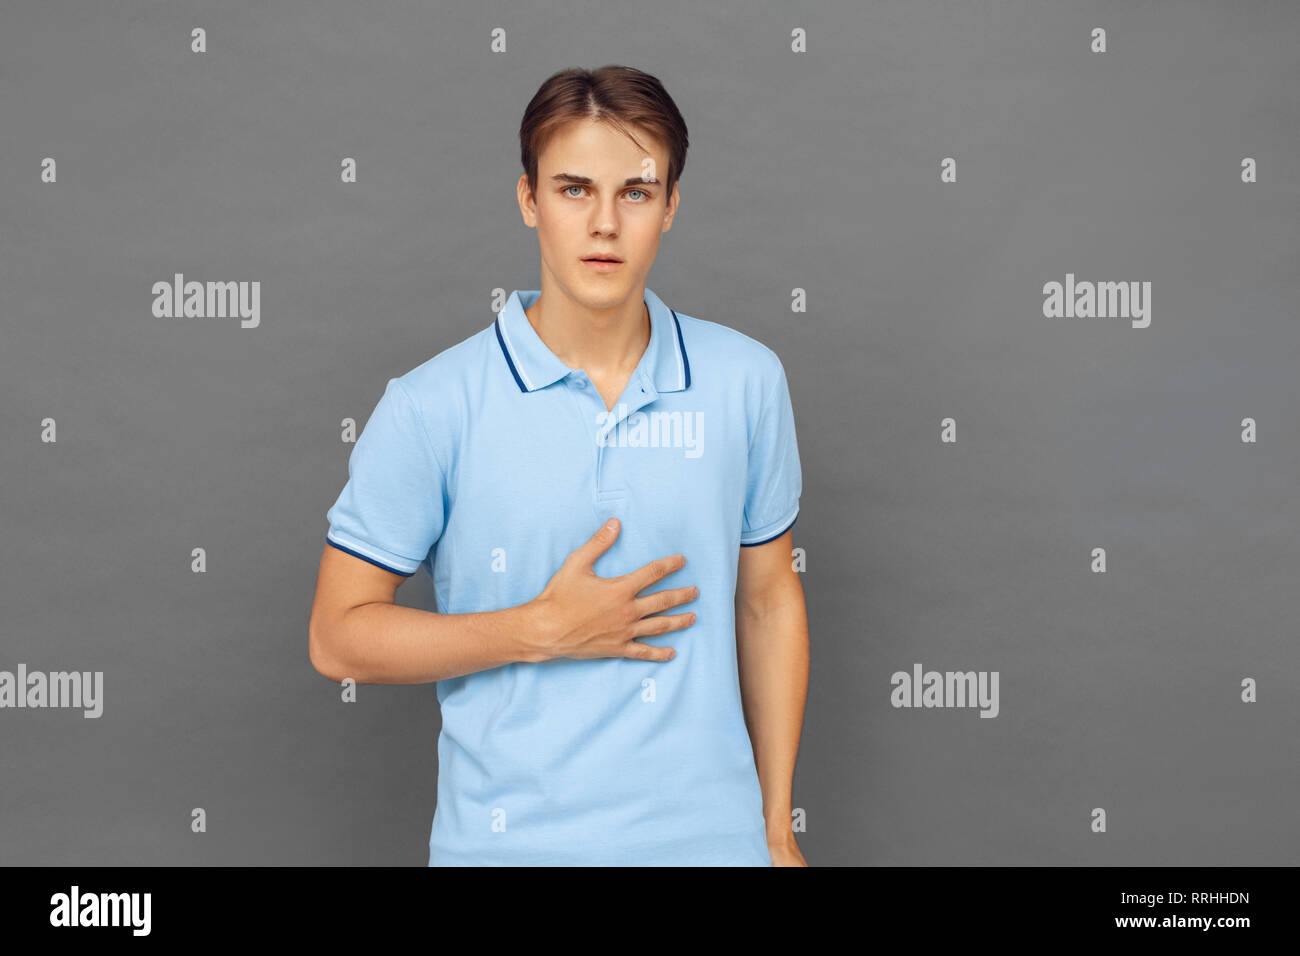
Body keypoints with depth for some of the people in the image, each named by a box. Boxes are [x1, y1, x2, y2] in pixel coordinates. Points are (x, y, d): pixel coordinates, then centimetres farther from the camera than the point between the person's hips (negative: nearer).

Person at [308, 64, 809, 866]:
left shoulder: (748, 380, -3)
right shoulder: (431, 407, -11)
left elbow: (769, 597, 6)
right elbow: (338, 635, -6)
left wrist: (777, 826, 8)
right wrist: (543, 630, -16)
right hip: (509, 838, -1)